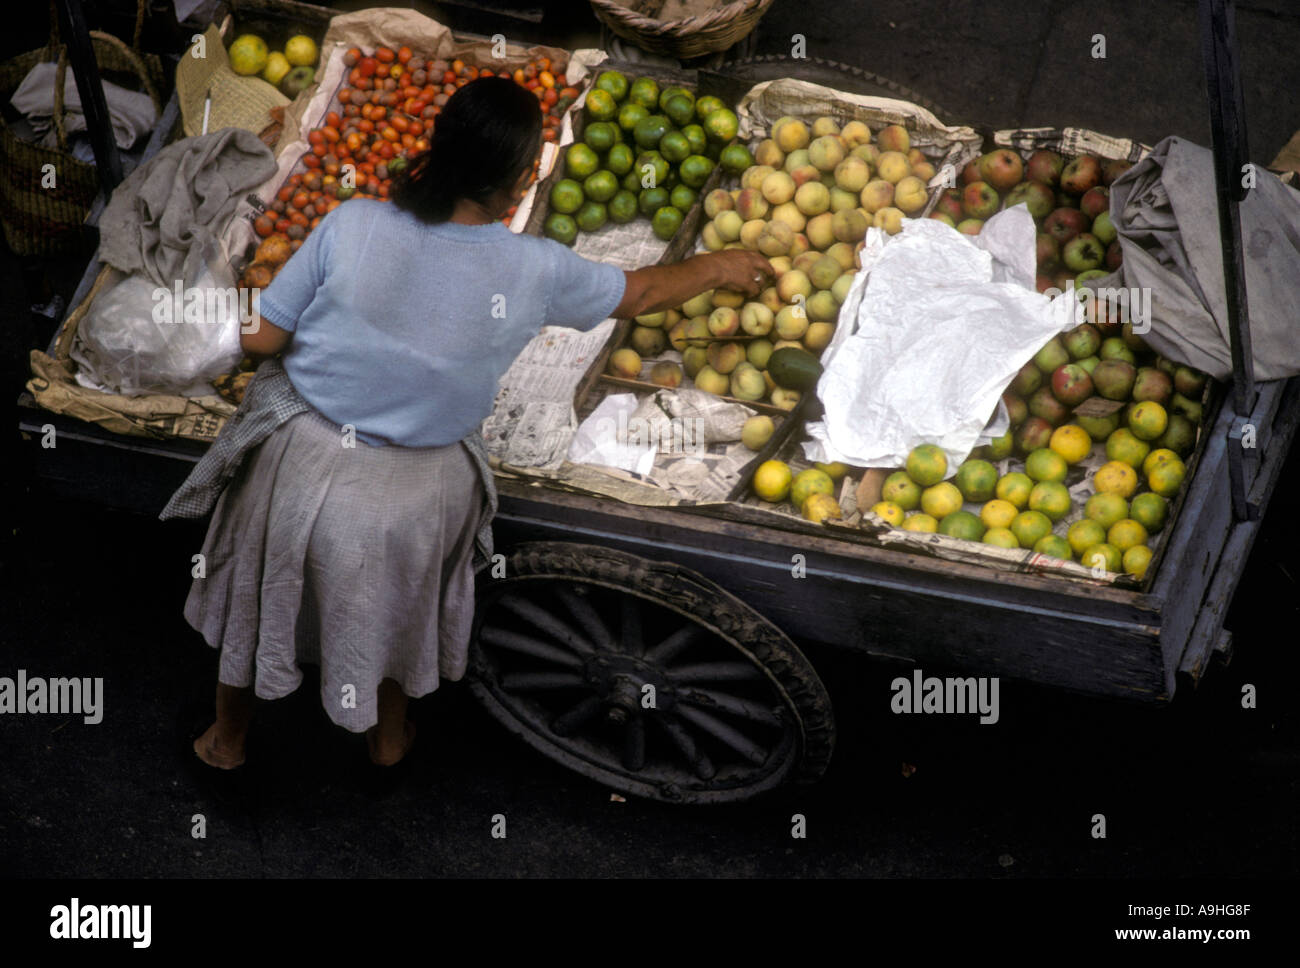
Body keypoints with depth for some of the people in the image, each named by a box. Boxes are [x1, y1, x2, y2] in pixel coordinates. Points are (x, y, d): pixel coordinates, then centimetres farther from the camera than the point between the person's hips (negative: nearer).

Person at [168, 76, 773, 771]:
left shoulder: (353, 226, -23)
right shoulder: (534, 272, -20)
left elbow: (259, 339, -15)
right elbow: (639, 294, -1)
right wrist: (717, 267, 18)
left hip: (302, 459, 0)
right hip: (415, 494, 0)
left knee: (253, 597, 28)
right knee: (392, 609, 32)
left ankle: (227, 738, 51)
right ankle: (388, 737, 57)